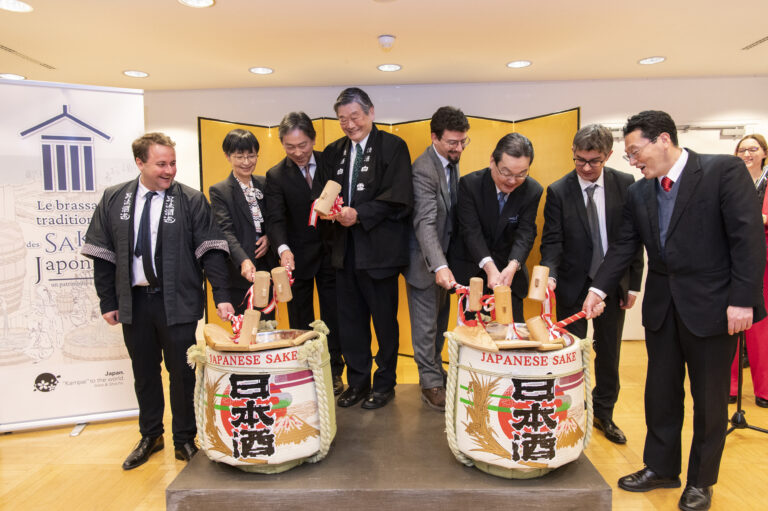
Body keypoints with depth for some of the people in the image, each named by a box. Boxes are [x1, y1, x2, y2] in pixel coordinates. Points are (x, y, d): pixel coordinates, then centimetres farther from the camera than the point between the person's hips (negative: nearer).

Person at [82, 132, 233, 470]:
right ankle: (150, 436, 35)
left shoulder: (191, 200, -5)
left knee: (181, 372, 7)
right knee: (144, 373, 16)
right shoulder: (113, 200, 4)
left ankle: (184, 439, 26)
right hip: (133, 301, 3)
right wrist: (108, 302, 4)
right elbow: (102, 255, 7)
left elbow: (210, 250, -9)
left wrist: (221, 296, -17)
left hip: (177, 302, -3)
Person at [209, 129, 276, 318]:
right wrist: (243, 261, -31)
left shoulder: (265, 184, 10)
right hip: (239, 274, -4)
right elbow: (225, 230, -15)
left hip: (267, 269, 4)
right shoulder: (219, 191, -3)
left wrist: (270, 236, -6)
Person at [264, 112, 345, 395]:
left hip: (330, 252, 1)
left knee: (333, 317, 10)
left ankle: (334, 372, 25)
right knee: (300, 320, 10)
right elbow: (276, 218, -14)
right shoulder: (276, 175, -5)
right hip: (297, 256, -1)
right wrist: (283, 249, -33)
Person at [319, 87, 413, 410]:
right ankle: (357, 381, 29)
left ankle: (384, 383, 24)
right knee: (350, 319, 13)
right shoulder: (333, 152, 14)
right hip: (345, 249, 5)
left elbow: (399, 198, -13)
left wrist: (359, 214, -20)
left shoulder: (393, 147, -3)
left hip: (379, 247, -5)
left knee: (384, 319, 7)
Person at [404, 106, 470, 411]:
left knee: (440, 320, 20)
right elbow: (425, 223, -32)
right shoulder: (424, 170, -23)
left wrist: (446, 262, 7)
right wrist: (439, 266, -42)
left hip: (444, 255, 8)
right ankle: (431, 384, 17)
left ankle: (435, 369, 38)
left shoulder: (451, 161, 3)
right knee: (426, 325, 4)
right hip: (425, 260, -8)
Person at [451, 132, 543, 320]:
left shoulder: (533, 191, -9)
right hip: (472, 272, -1)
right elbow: (471, 230, -21)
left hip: (510, 270, 2)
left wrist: (512, 266, -34)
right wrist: (489, 267, -35)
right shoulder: (469, 184, -15)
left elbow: (525, 233, -15)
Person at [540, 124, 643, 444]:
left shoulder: (625, 184, -3)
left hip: (613, 284, 2)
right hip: (573, 285, -2)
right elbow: (552, 241, -10)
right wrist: (550, 276, -27)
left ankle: (603, 413, 33)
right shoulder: (558, 191, -8)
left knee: (609, 352, 14)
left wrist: (633, 283, 0)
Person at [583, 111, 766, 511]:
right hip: (661, 305, 5)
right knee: (660, 392, 14)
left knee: (709, 398, 10)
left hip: (710, 305, -5)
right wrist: (599, 288, -4)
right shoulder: (638, 193, 6)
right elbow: (624, 246, 7)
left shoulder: (724, 170, -10)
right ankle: (660, 468, 32)